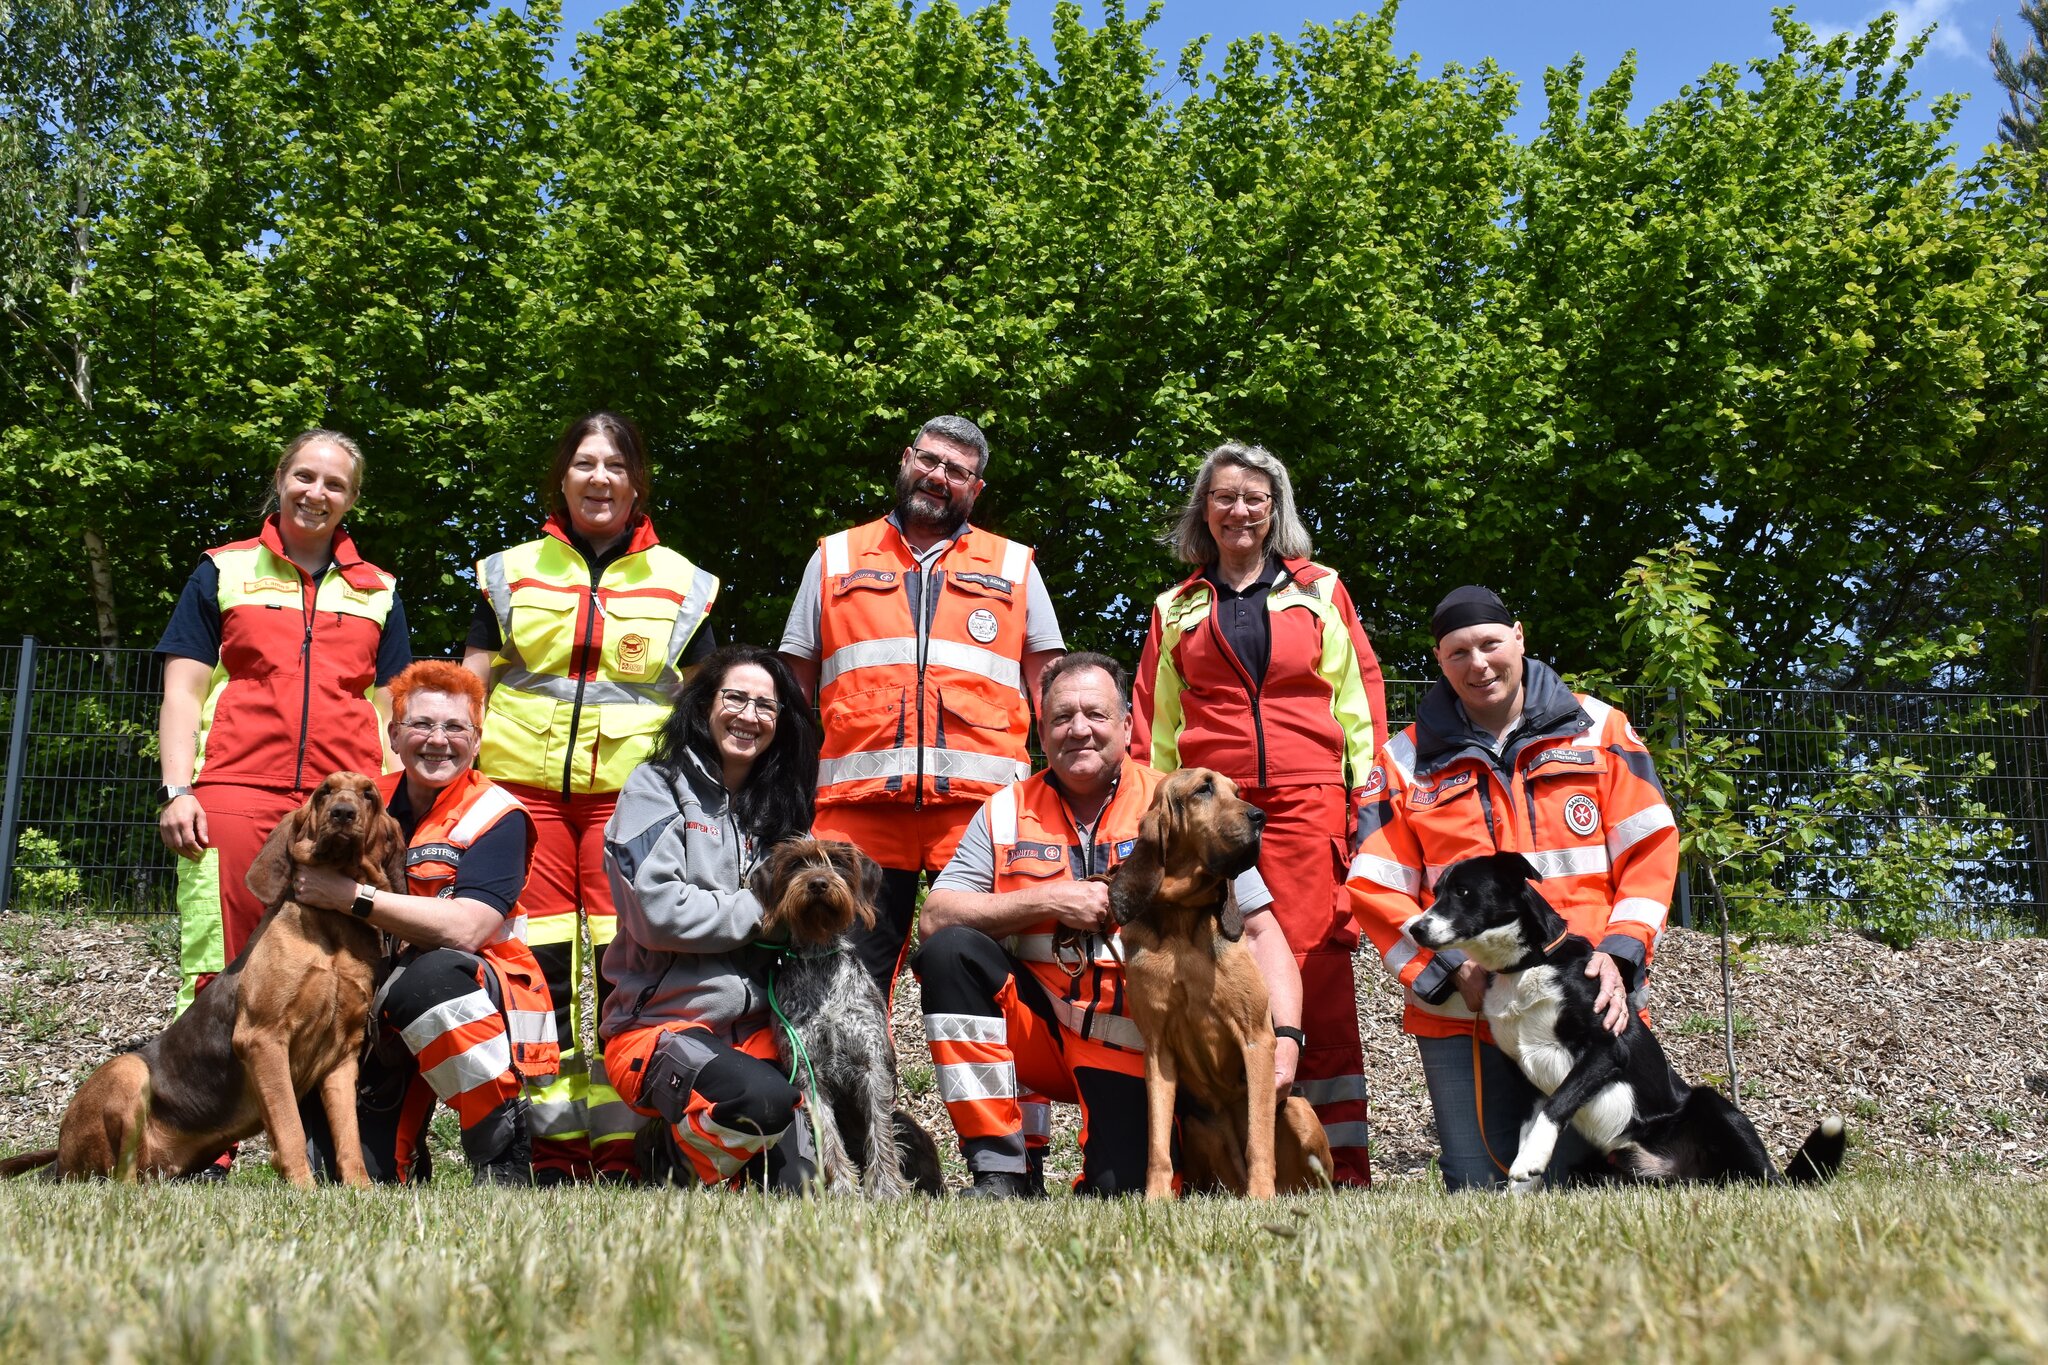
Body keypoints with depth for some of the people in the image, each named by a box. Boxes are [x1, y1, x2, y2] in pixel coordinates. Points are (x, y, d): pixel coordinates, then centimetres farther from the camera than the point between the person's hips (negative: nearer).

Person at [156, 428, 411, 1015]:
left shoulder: (379, 591, 18)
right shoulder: (224, 571, 12)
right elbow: (182, 692, 7)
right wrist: (176, 790, -5)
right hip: (235, 791, -2)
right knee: (217, 976, -8)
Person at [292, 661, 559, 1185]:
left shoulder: (497, 816, -11)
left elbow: (465, 930, -25)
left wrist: (352, 896, -27)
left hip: (484, 1002, -4)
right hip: (381, 1008, 4)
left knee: (431, 977, -38)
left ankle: (507, 1151, -22)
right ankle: (404, 1159, 27)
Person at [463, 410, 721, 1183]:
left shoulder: (680, 583, 12)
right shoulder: (513, 573, 14)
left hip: (632, 790, -1)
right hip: (524, 783, 1)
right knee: (538, 967, -3)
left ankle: (619, 1147, -1)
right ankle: (552, 1148, 4)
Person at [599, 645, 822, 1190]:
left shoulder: (781, 808, 17)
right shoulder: (658, 787, 0)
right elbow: (658, 911, -14)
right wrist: (765, 909, -7)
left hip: (756, 1028, 5)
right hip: (661, 1022, -5)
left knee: (799, 1185, -18)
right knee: (763, 1100, -34)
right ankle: (671, 1157, -3)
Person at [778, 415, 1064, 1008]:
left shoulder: (1014, 566, 17)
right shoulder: (835, 559, 18)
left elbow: (1050, 687, 12)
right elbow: (795, 685, 17)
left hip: (980, 801, 0)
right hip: (858, 803, 1)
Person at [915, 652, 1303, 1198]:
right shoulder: (1007, 812, 4)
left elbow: (1261, 933, -5)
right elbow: (936, 917, -5)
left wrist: (1285, 1038, -19)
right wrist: (1047, 901, -15)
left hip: (1136, 1053, -2)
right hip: (1036, 1026, 2)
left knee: (1123, 1192, -23)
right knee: (949, 954, -23)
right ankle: (1001, 1169, -15)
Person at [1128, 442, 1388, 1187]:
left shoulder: (1319, 590, 15)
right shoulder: (1177, 610, 19)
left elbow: (1360, 697, 12)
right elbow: (1153, 727, 18)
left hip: (1308, 801, -1)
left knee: (1318, 968, -10)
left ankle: (1344, 1159, -6)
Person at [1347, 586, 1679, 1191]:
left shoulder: (1597, 729, 9)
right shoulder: (1406, 760, 8)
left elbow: (1649, 849, 5)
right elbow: (1375, 889, 3)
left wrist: (1619, 953, -8)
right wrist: (1454, 967, -10)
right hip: (1464, 1013, 0)